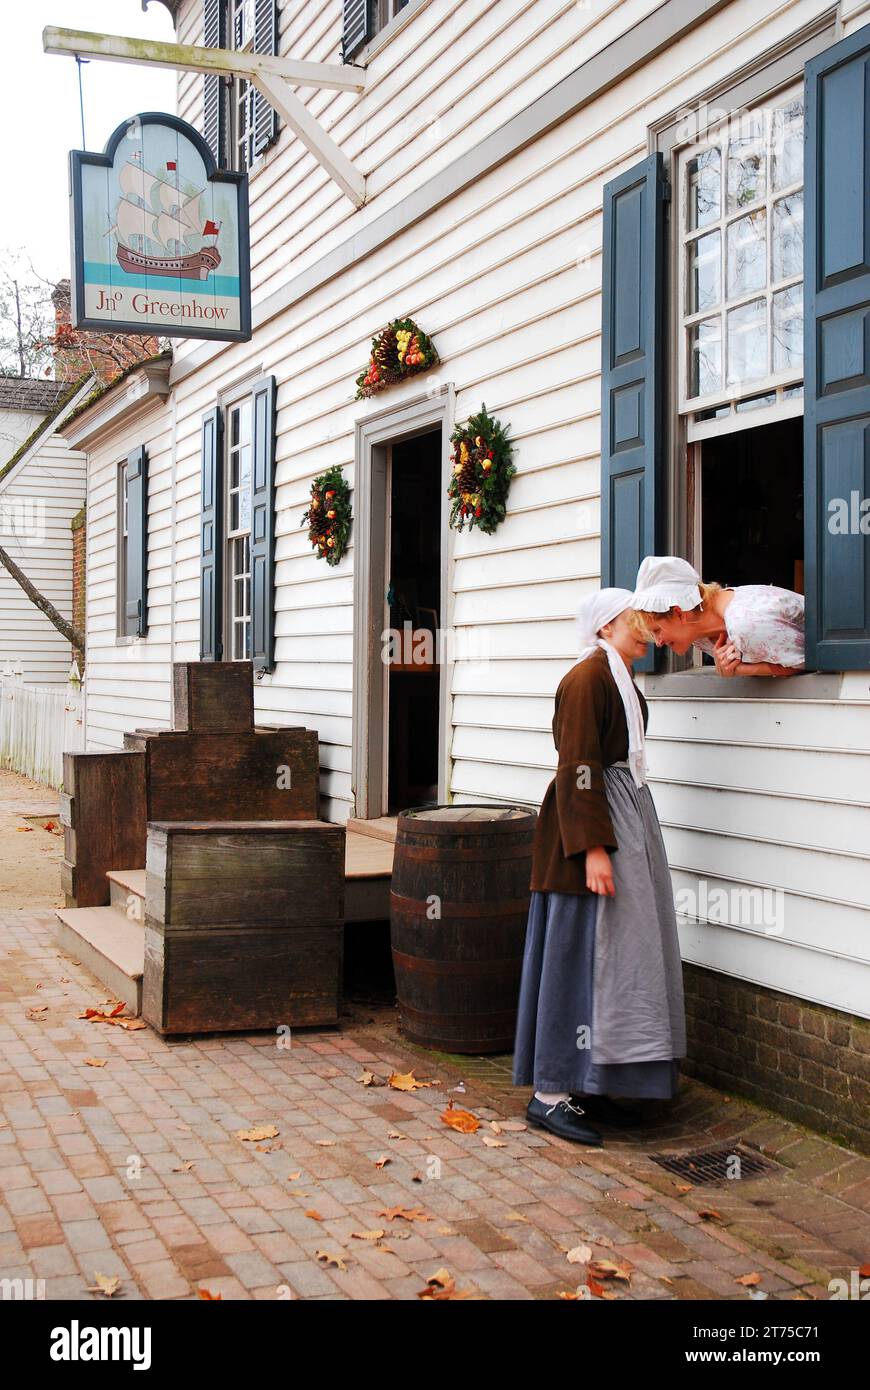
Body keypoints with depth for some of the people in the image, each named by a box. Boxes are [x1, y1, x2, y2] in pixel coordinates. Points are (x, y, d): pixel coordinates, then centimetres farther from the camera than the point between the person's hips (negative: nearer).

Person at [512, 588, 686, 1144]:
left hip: (628, 819, 10)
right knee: (580, 956, -7)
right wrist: (593, 847, -25)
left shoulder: (621, 680, 16)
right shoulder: (587, 678, -14)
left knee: (617, 955, 11)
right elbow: (578, 768, -20)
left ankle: (588, 1086, 18)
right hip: (589, 824, -10)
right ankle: (550, 1094, 1)